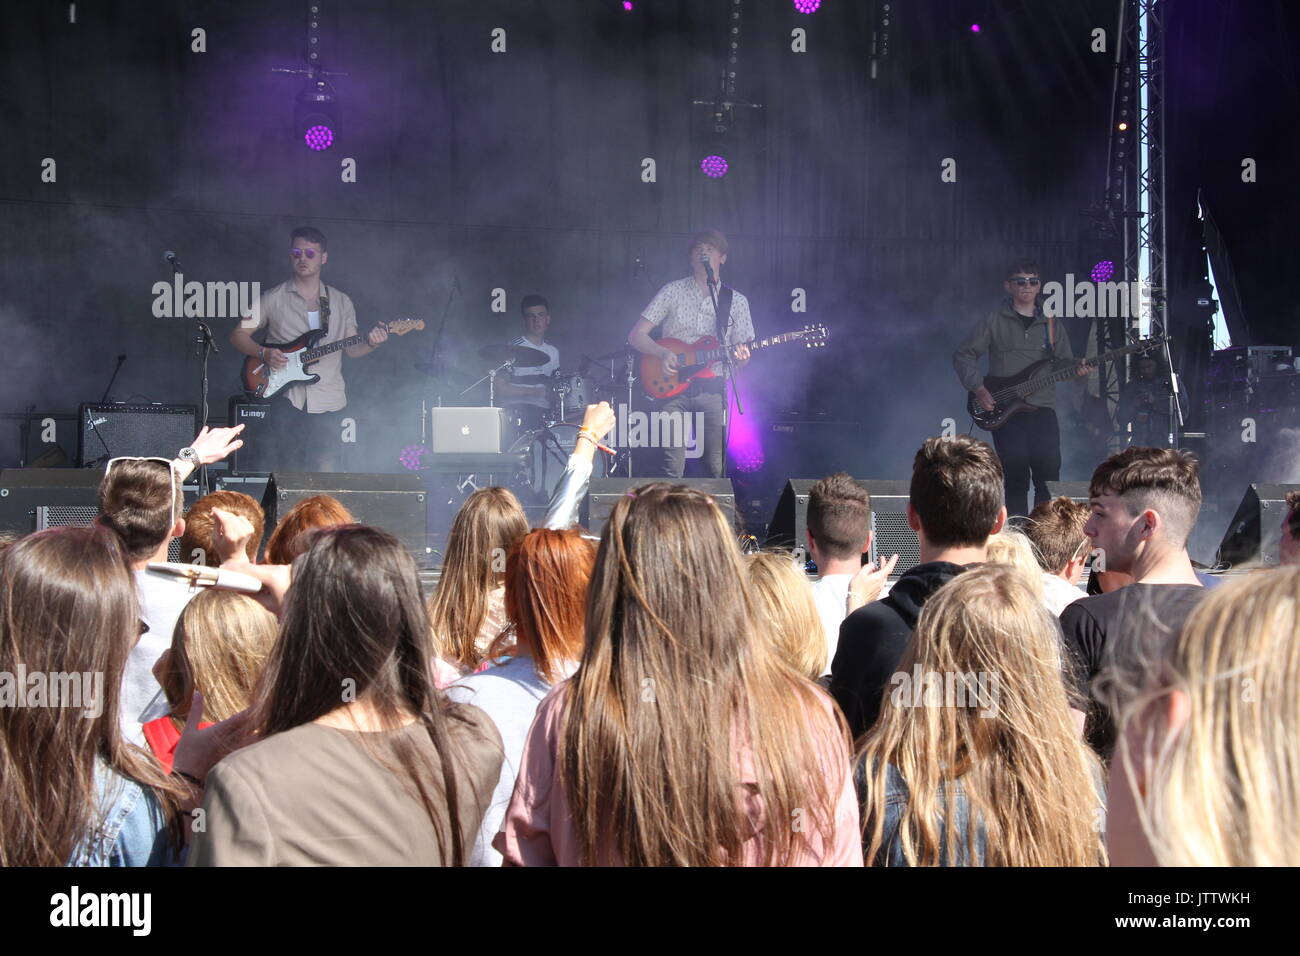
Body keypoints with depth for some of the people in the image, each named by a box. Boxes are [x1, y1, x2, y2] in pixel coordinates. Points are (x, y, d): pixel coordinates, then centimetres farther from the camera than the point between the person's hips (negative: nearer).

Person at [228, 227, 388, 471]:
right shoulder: (273, 299, 6)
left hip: (328, 404, 1)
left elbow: (351, 349, 13)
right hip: (287, 400, -1)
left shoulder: (341, 302, 14)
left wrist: (371, 343, -8)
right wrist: (264, 353, -10)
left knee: (326, 471, -9)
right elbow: (238, 335, 7)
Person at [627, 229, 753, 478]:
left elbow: (741, 359, 13)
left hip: (713, 389, 2)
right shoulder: (672, 292, 7)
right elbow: (636, 335, 4)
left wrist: (740, 358, -11)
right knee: (673, 470, -10)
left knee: (717, 468, -2)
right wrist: (664, 353, -13)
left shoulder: (736, 301, 11)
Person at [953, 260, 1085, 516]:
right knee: (1016, 479, -6)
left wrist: (1077, 370, -8)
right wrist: (978, 389, -7)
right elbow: (963, 355, 4)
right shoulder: (994, 321, 5)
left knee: (1048, 477, -5)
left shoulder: (1051, 325, 15)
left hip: (1043, 409, 3)